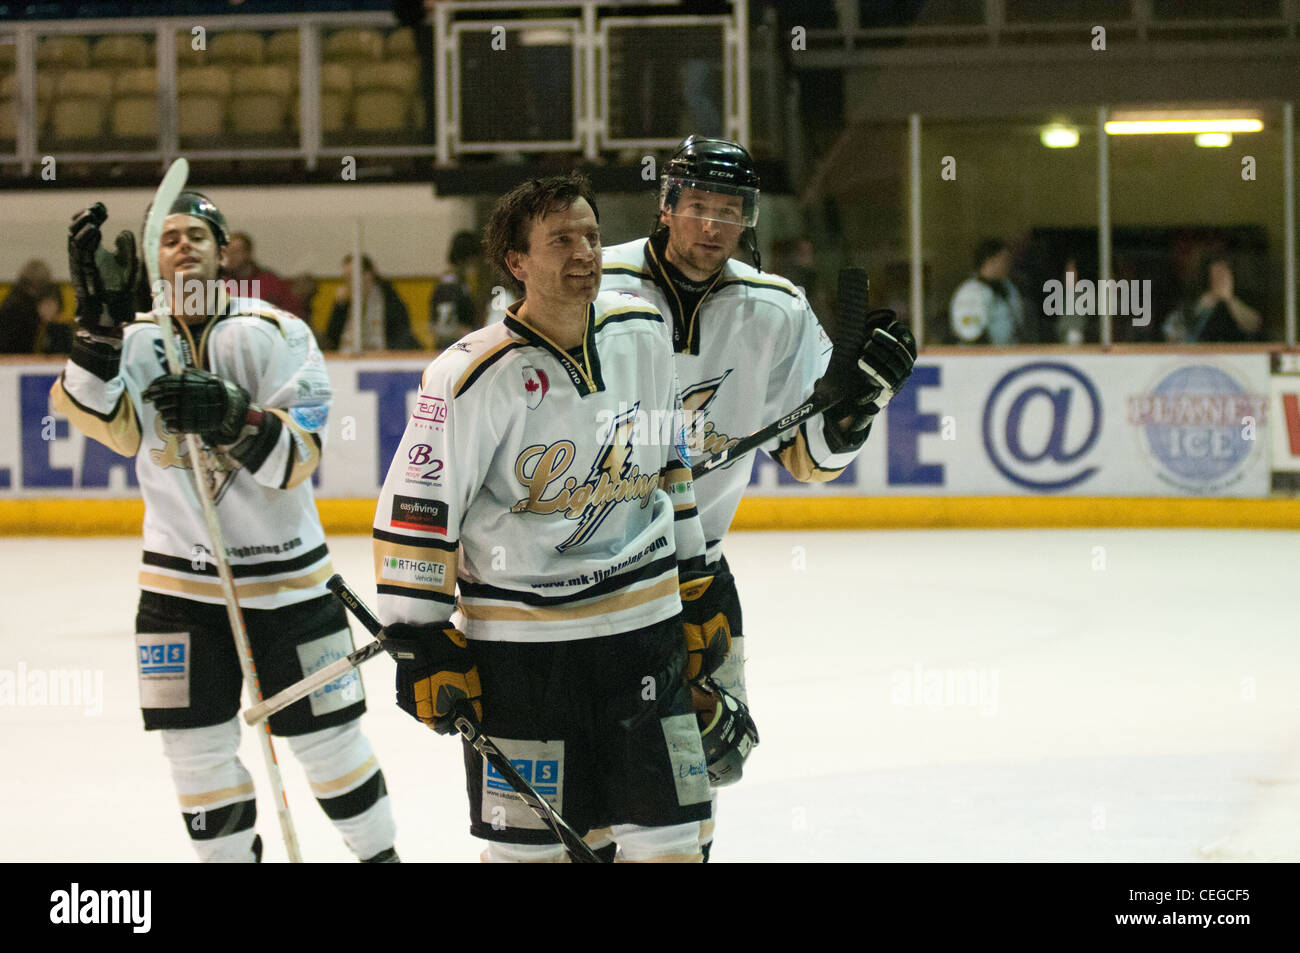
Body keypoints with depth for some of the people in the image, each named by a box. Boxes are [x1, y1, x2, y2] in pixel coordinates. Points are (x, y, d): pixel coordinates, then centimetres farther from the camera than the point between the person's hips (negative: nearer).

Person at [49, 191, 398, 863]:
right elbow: (101, 418, -20)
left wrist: (232, 417, -37)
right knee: (196, 746, 5)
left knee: (326, 737, 5)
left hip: (288, 579, -2)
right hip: (180, 582, 2)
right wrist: (100, 320, -33)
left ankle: (378, 850, 24)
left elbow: (297, 457, -18)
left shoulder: (276, 335, -8)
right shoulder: (134, 342, 0)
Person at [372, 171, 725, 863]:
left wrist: (695, 592, 16)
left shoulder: (642, 333, 3)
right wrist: (421, 646, -13)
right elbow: (413, 514, -12)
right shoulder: (473, 376, -15)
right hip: (518, 642, -4)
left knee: (667, 831, 5)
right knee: (528, 839, 2)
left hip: (643, 626, 4)